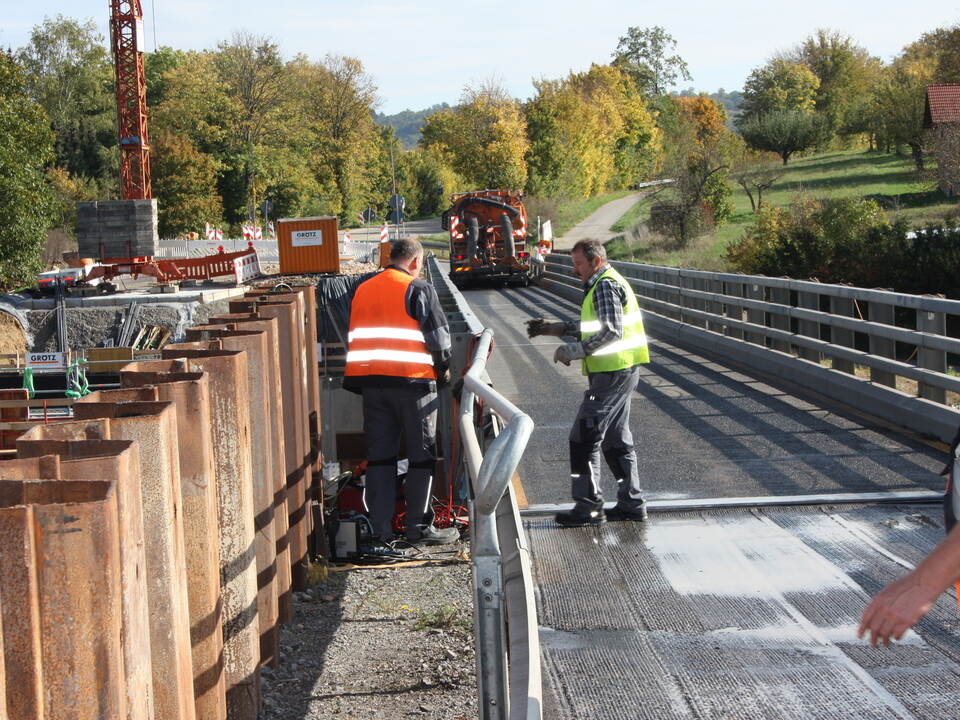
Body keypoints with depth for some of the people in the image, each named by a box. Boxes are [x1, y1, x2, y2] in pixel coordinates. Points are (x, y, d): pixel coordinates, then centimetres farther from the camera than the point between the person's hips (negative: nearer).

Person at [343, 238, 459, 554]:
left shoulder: (361, 288, 12)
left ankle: (380, 533, 4)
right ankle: (419, 526, 9)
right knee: (422, 456, 7)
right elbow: (438, 334, -6)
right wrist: (443, 367, 11)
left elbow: (353, 334, 17)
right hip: (413, 380, -5)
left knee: (379, 457, 7)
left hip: (370, 382, 5)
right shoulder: (419, 290, -5)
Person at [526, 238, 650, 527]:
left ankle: (589, 507, -4)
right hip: (620, 373, 11)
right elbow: (591, 326, 24)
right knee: (616, 439, 16)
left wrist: (575, 351, -21)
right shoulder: (604, 284, 19)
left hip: (613, 373, -11)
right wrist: (556, 328, 15)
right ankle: (631, 503, 21)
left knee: (584, 438, -7)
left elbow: (612, 332, -24)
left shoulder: (606, 286, -15)